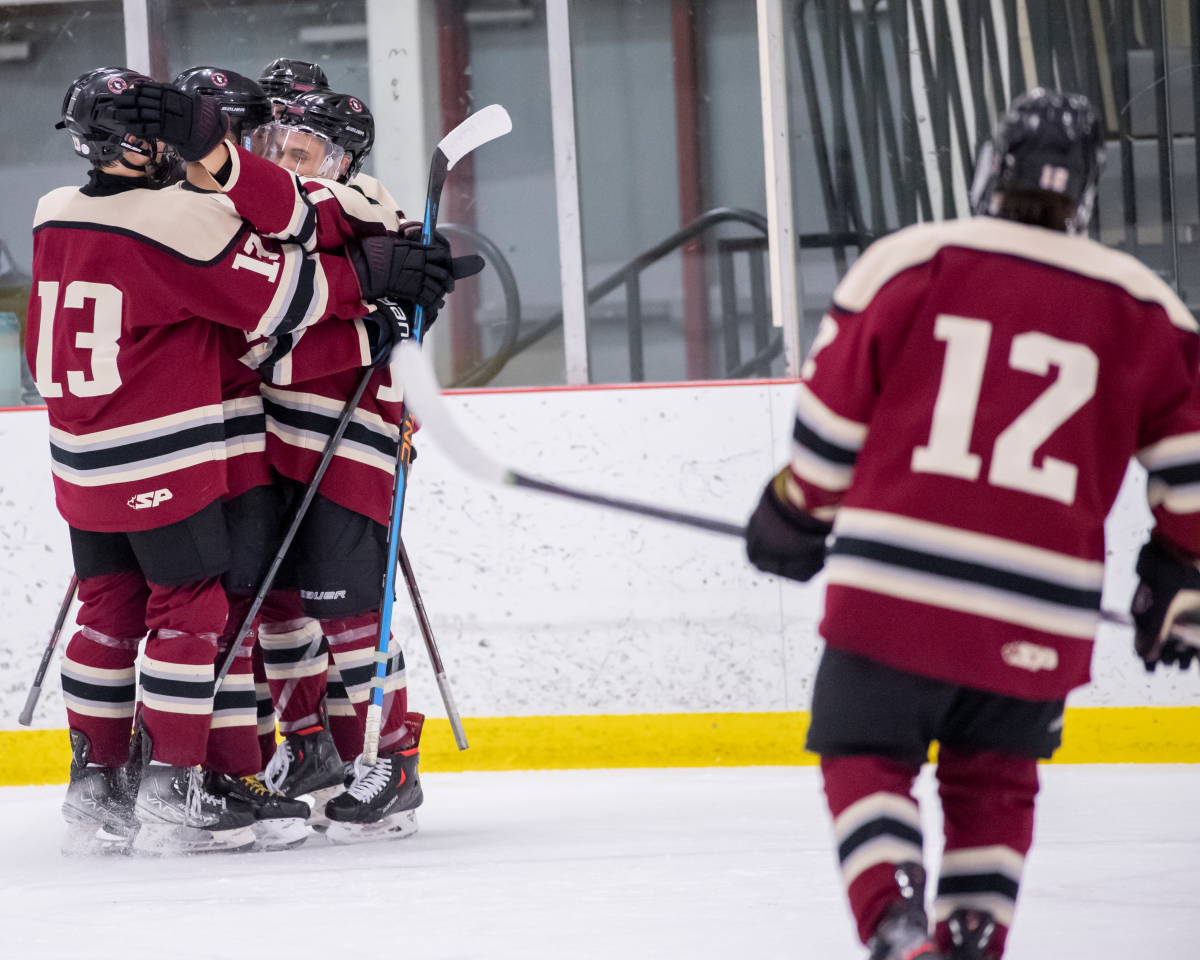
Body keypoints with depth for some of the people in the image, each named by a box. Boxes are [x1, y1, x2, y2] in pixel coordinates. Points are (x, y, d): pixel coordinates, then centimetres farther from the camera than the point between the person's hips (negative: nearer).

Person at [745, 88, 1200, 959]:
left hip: (894, 590, -2)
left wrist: (795, 518, 21)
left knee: (867, 757, 13)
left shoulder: (908, 264, 2)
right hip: (1036, 619, 2)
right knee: (993, 780, 23)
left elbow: (832, 414, 5)